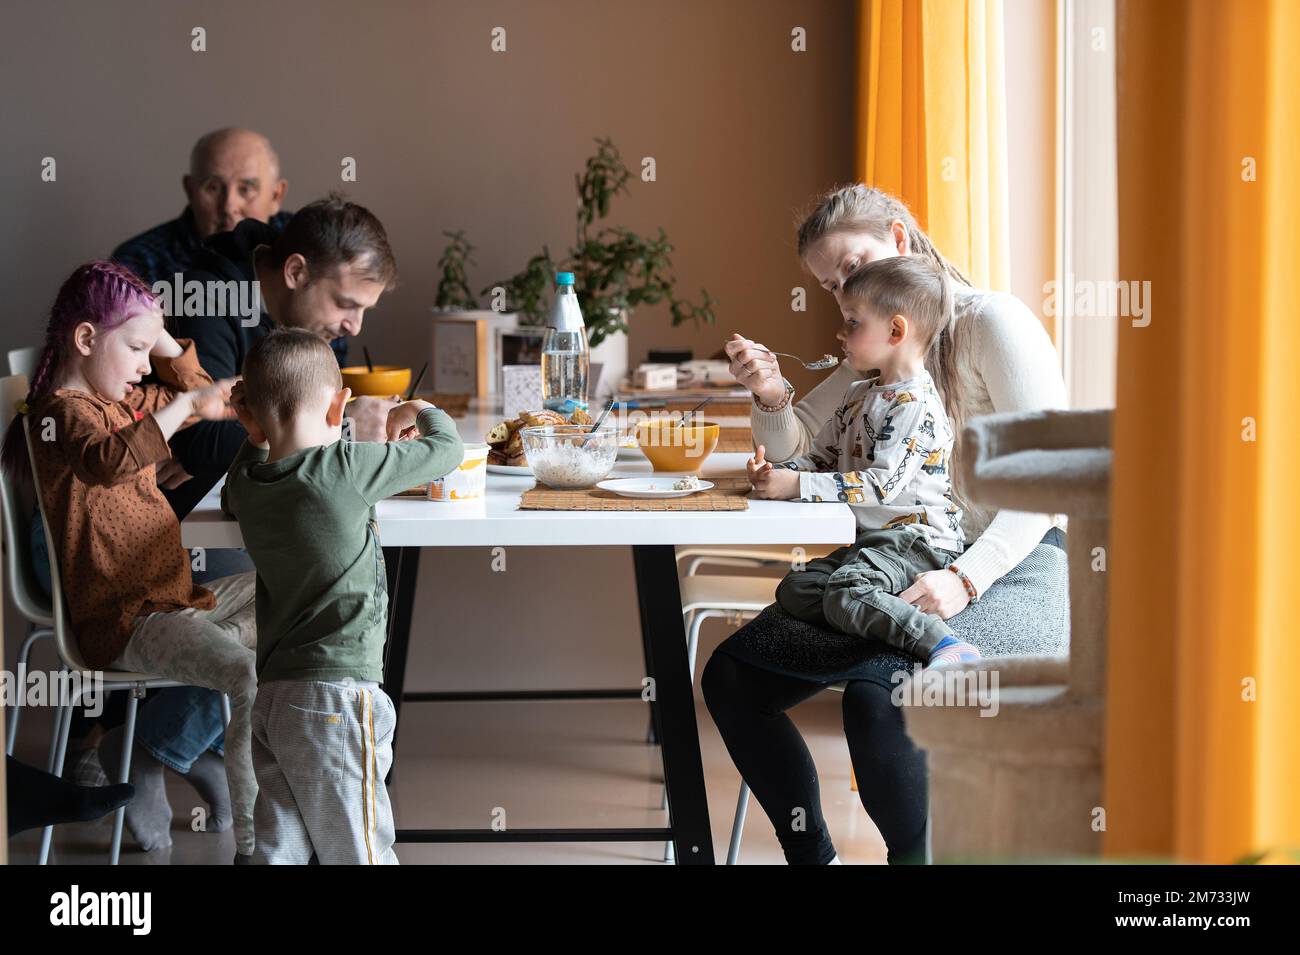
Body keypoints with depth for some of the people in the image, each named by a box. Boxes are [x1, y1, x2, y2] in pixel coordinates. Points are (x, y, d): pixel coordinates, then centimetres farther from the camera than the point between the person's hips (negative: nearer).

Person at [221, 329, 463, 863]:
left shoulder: (246, 480, 6)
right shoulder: (346, 468, -12)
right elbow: (447, 449, 0)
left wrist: (255, 435, 22)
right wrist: (421, 412, 20)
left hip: (271, 697, 6)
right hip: (335, 694, -6)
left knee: (279, 847, 9)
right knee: (360, 852, 1)